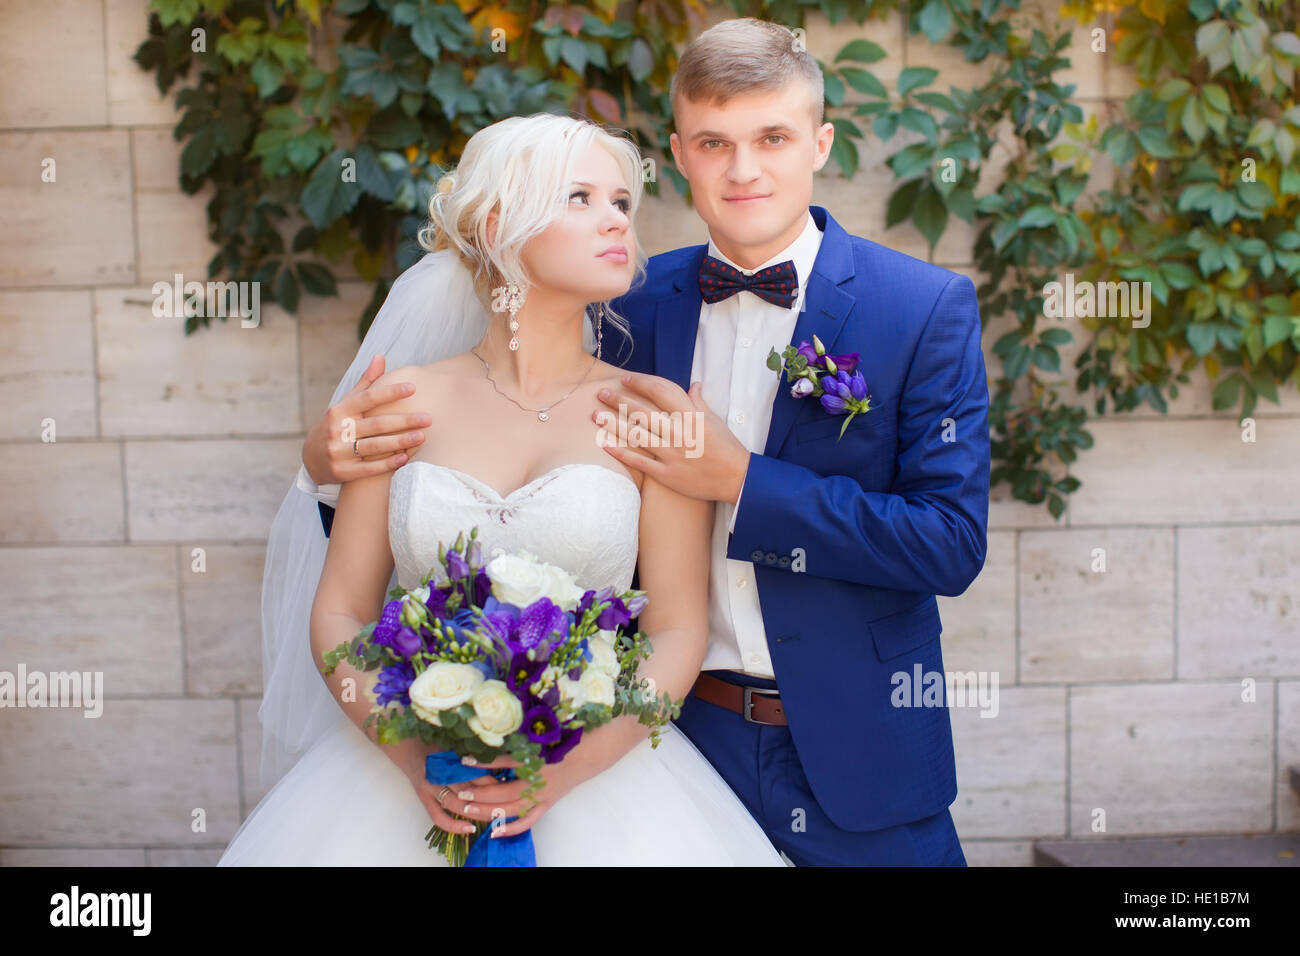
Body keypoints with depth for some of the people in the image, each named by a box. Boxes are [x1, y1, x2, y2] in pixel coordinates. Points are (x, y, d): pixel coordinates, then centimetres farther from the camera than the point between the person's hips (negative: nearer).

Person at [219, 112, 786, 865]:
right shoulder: (407, 403, 3)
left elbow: (680, 631, -2)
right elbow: (340, 613, 3)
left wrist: (569, 767, -15)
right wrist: (412, 754, -12)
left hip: (601, 769, 0)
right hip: (406, 769, 1)